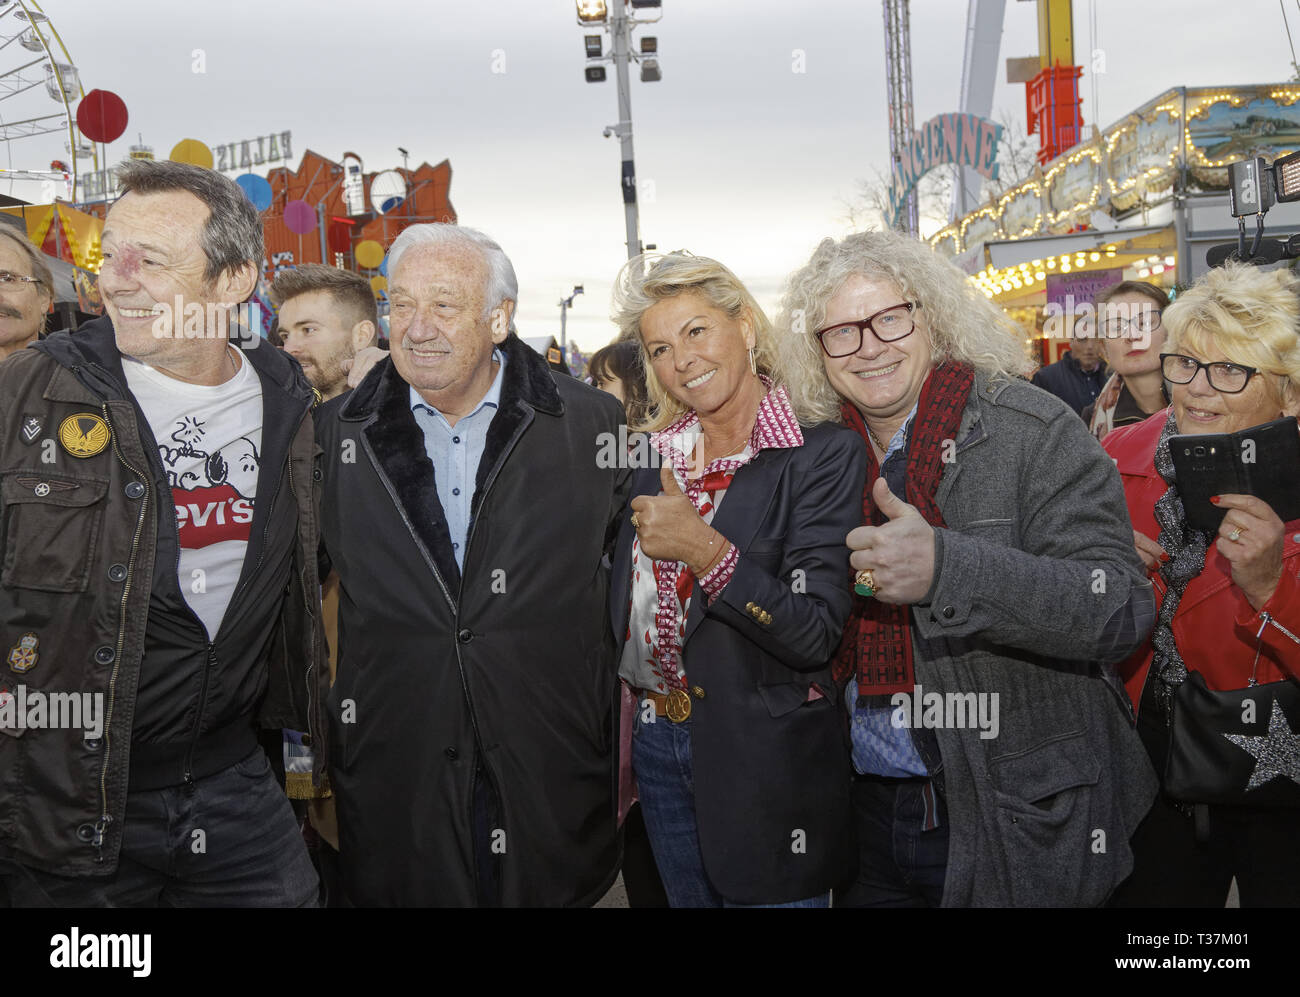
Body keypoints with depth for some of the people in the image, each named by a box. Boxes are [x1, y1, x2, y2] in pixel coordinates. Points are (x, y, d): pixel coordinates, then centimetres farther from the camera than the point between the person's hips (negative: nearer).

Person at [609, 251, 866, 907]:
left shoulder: (822, 454, -13)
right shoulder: (654, 456, 4)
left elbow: (814, 634, -20)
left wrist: (702, 548, -26)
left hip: (762, 755, -5)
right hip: (657, 744, 6)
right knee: (686, 897, 20)